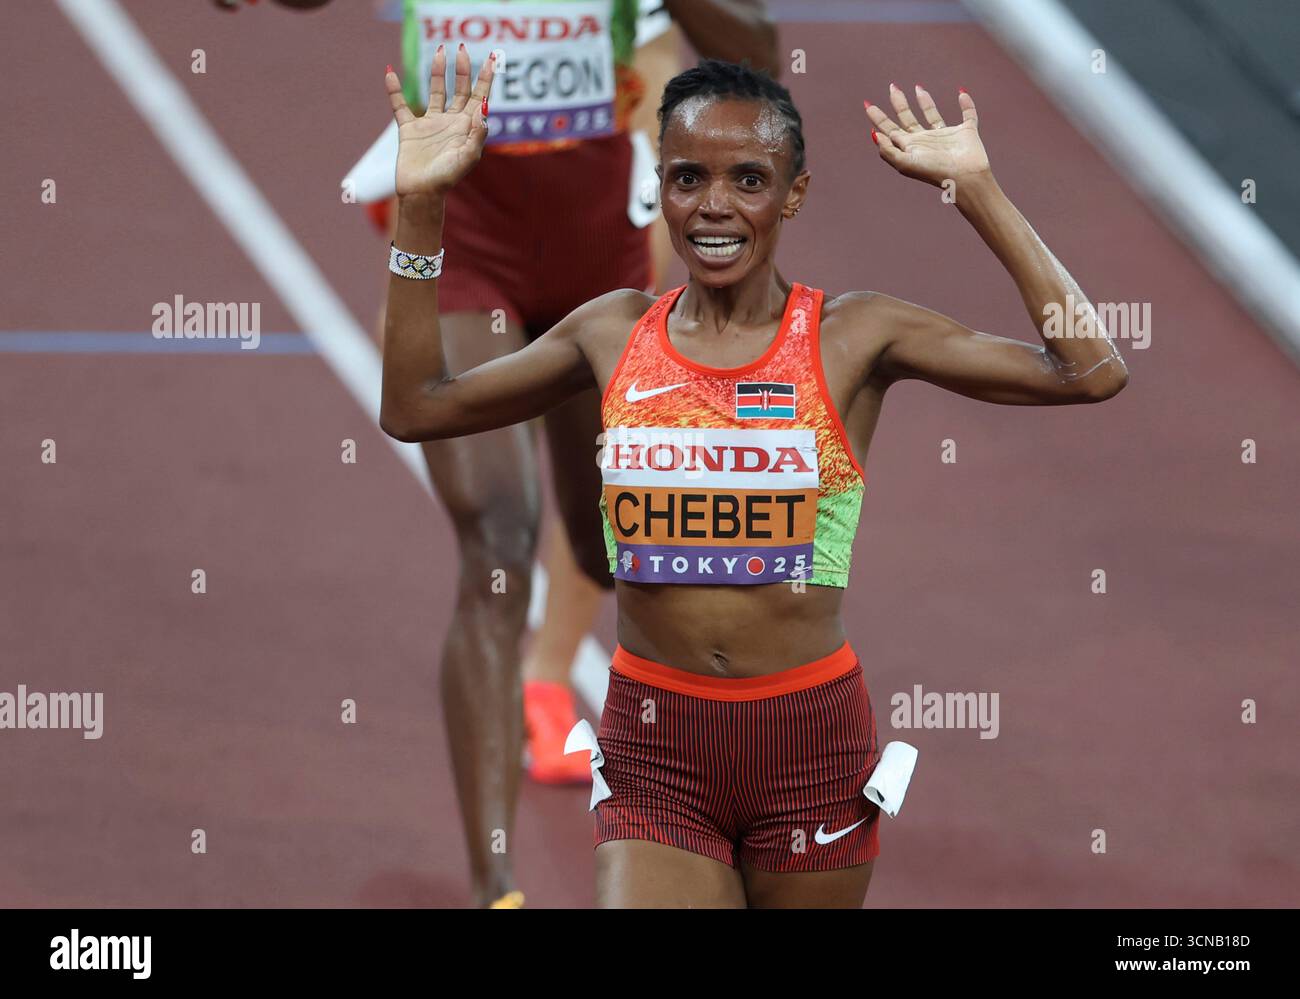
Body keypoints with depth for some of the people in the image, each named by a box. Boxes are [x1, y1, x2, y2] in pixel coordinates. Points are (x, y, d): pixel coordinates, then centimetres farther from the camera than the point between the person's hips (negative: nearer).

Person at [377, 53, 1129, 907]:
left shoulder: (853, 337, -2)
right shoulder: (614, 335, 6)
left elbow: (1092, 371, -8)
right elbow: (415, 407, 15)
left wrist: (978, 192, -8)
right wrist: (423, 206, 9)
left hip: (812, 737, -1)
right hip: (655, 743, 1)